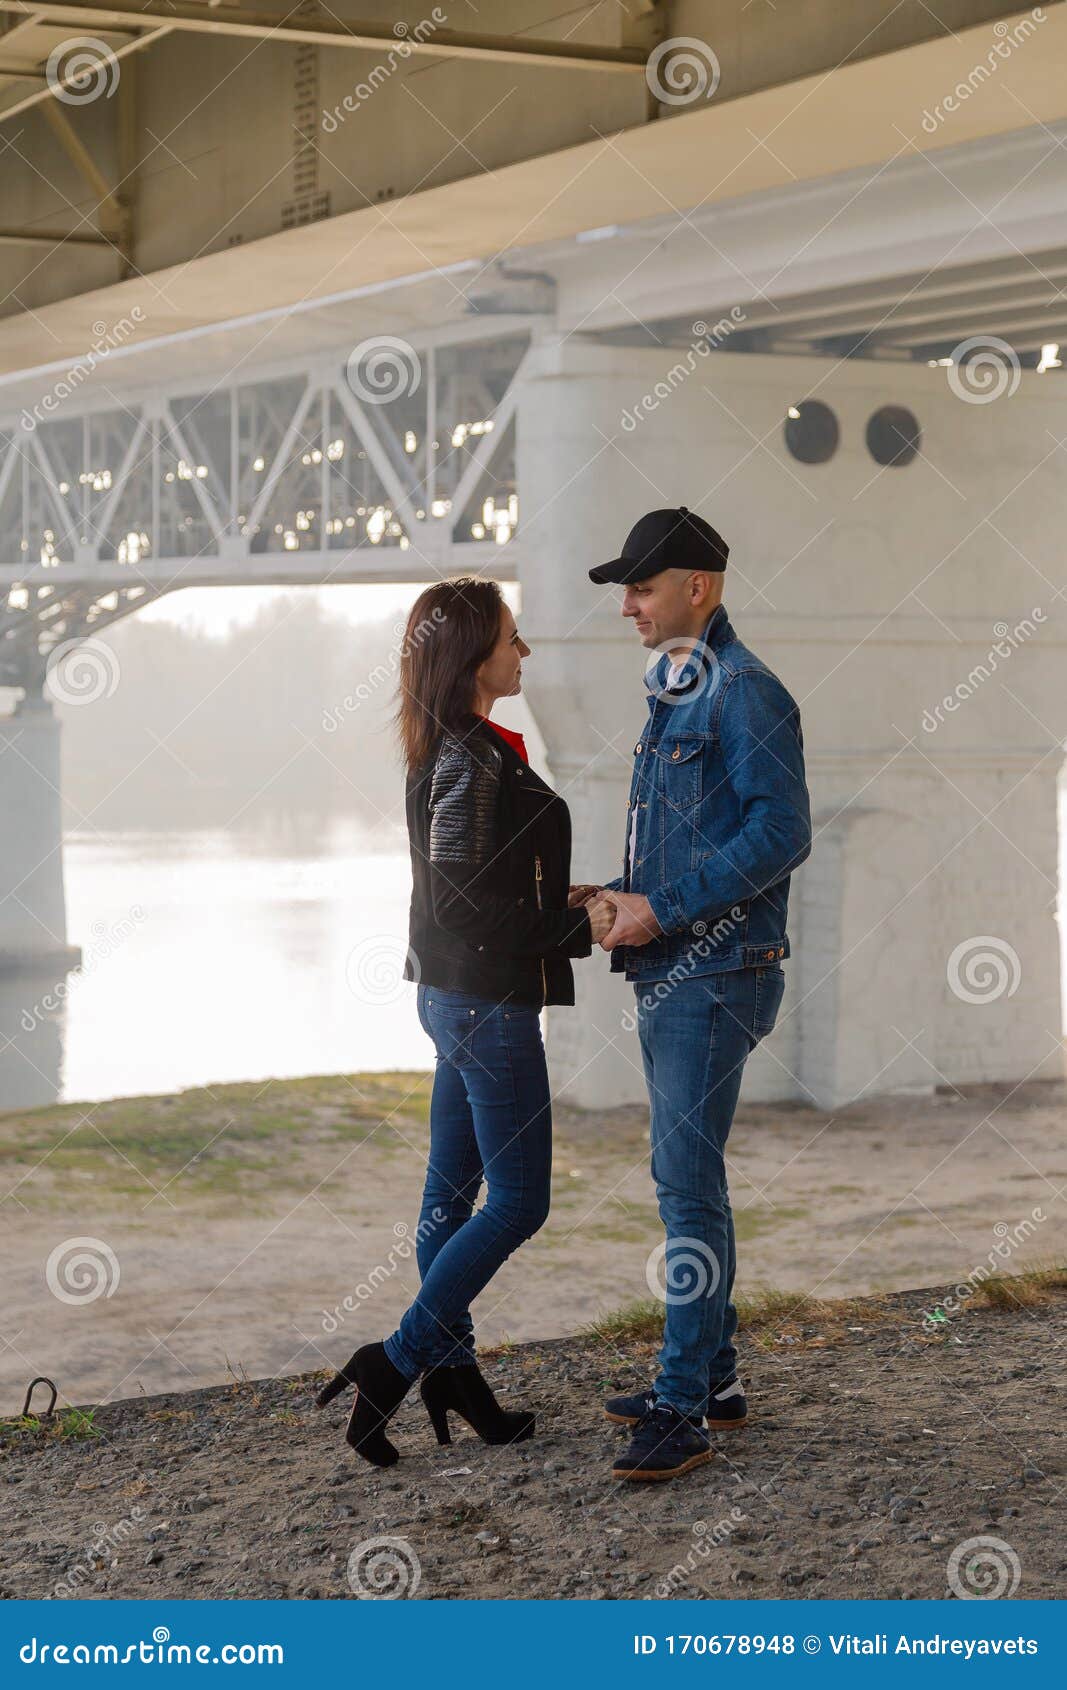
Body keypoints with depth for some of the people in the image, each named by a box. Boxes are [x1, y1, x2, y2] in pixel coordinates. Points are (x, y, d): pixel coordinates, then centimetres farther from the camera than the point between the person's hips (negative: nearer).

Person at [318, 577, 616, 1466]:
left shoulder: (448, 752, 11)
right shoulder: (473, 760, -19)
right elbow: (468, 908, -22)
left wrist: (572, 907, 15)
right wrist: (579, 927, -20)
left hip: (453, 996, 10)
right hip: (488, 1003, -10)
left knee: (454, 1187, 13)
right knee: (519, 1200, -2)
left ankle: (453, 1372, 21)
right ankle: (395, 1363, -2)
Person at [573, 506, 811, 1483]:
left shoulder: (745, 694, -13)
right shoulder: (673, 697, 18)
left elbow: (779, 835, -21)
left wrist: (662, 910, -20)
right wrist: (620, 894, 10)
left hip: (716, 977, -10)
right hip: (669, 974, 10)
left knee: (688, 1183, -11)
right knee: (688, 1179, 14)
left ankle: (684, 1411, -8)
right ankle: (714, 1378, 24)